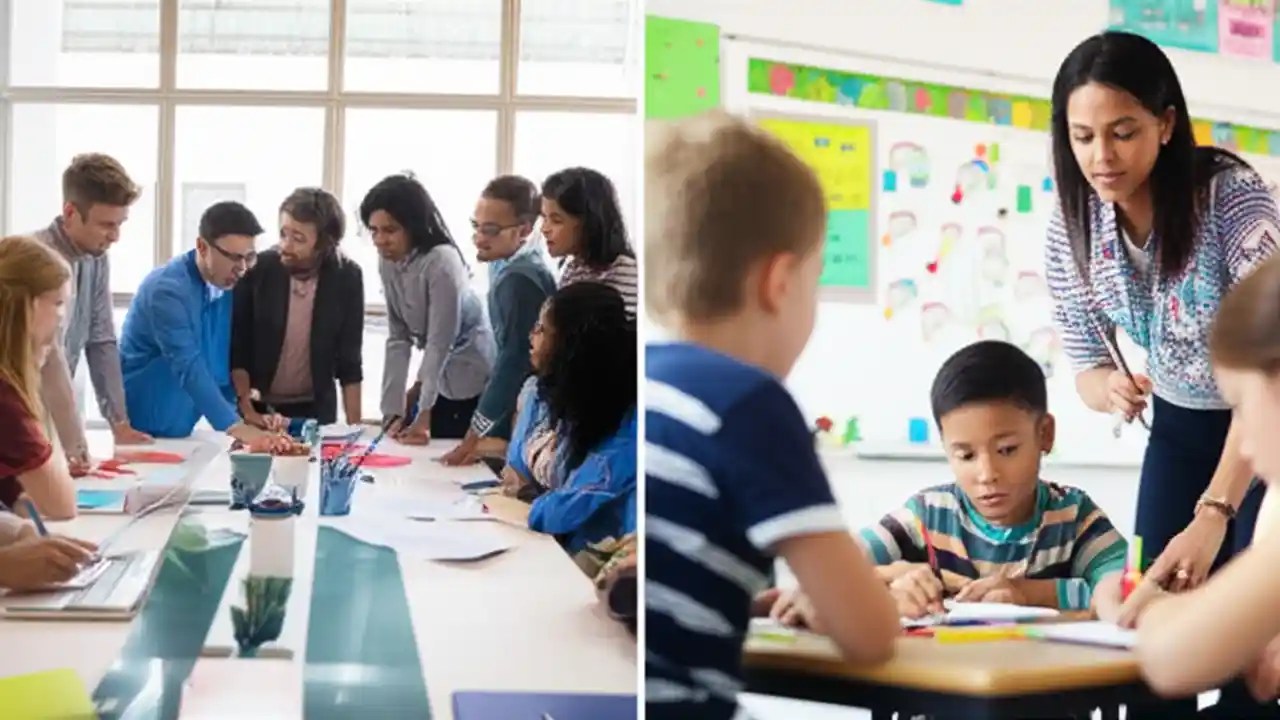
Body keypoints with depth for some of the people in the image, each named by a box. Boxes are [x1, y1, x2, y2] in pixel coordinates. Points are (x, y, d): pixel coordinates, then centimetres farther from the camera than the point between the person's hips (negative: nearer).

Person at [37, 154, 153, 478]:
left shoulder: (97, 257, 0)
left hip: (46, 418, 7)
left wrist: (120, 423, 3)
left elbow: (101, 342, 7)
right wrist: (77, 448, -32)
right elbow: (51, 359, -29)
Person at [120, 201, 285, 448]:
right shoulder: (167, 289, -24)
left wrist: (244, 414, -5)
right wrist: (236, 428, -42)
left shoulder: (227, 286, -1)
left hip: (179, 426, 7)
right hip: (145, 426, -7)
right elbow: (189, 368, -33)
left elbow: (223, 362, 5)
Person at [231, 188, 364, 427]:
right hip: (259, 405, -1)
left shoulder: (347, 277, -11)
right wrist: (247, 411, -15)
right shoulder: (256, 270, -14)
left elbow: (350, 358, -5)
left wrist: (354, 424, -8)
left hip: (316, 409, 1)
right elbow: (237, 348, -9)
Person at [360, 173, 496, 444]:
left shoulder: (442, 262, -24)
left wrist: (424, 416, -25)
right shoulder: (388, 262, -3)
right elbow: (398, 339, -4)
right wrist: (393, 411, -11)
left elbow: (439, 345, -24)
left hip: (472, 384, -7)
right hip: (435, 381, 7)